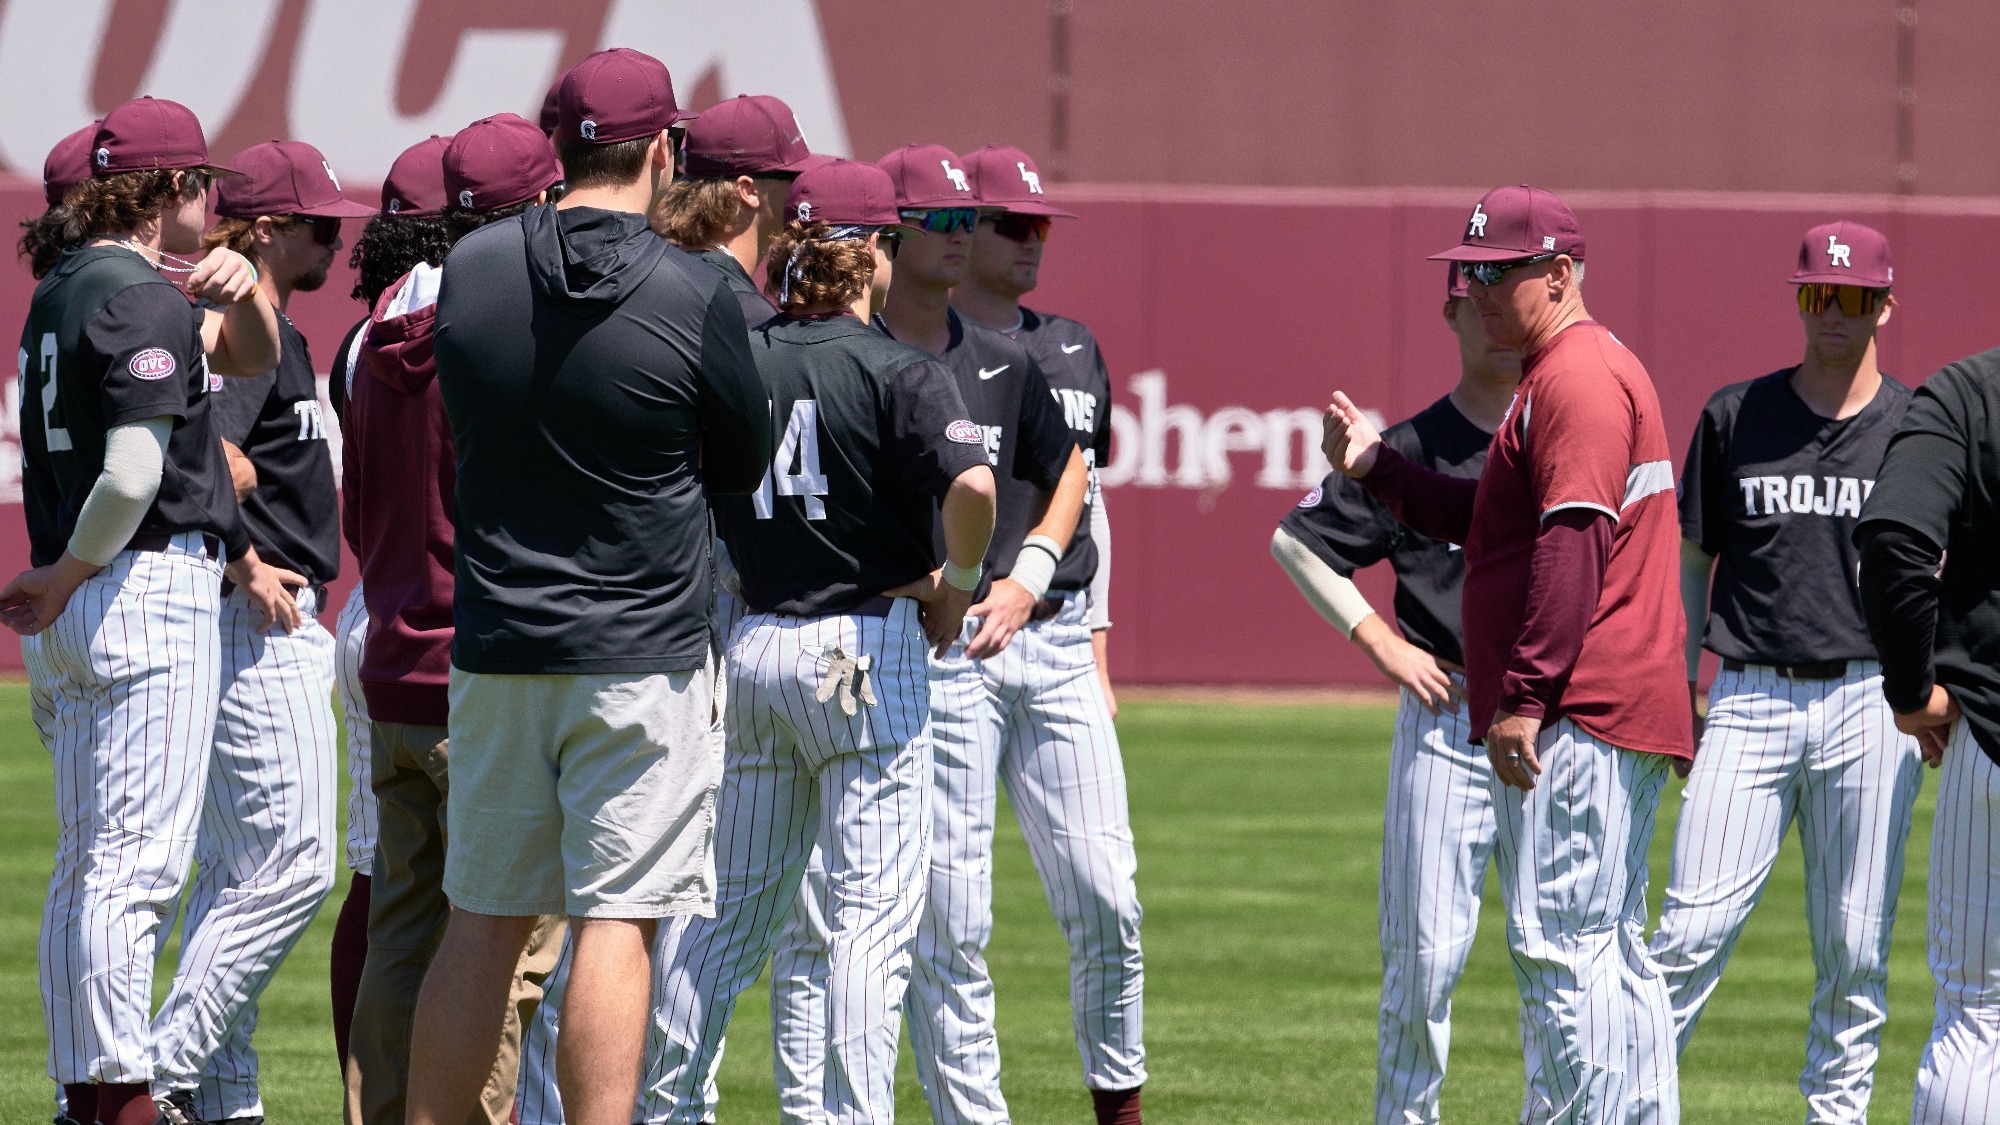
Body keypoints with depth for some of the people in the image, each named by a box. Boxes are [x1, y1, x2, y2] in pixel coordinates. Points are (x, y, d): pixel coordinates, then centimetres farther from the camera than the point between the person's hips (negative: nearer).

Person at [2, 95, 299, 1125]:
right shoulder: (149, 300, -13)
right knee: (136, 864, -10)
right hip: (152, 594, -10)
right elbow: (132, 473, -24)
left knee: (87, 867, 12)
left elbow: (248, 358, 26)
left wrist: (240, 293, 6)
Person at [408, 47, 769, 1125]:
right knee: (615, 919, -5)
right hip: (642, 660, -4)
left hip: (493, 647, 4)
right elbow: (742, 466, 4)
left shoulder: (471, 267, 0)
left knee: (484, 919, 12)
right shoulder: (695, 296, -11)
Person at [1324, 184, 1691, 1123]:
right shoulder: (1596, 369, 21)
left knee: (1558, 943, -13)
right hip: (1625, 715, 11)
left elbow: (1574, 543, -21)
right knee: (1613, 954, 13)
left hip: (1578, 717, -11)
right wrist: (1375, 466, 18)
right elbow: (1489, 520, 28)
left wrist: (1524, 695, -24)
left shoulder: (1574, 378, -13)